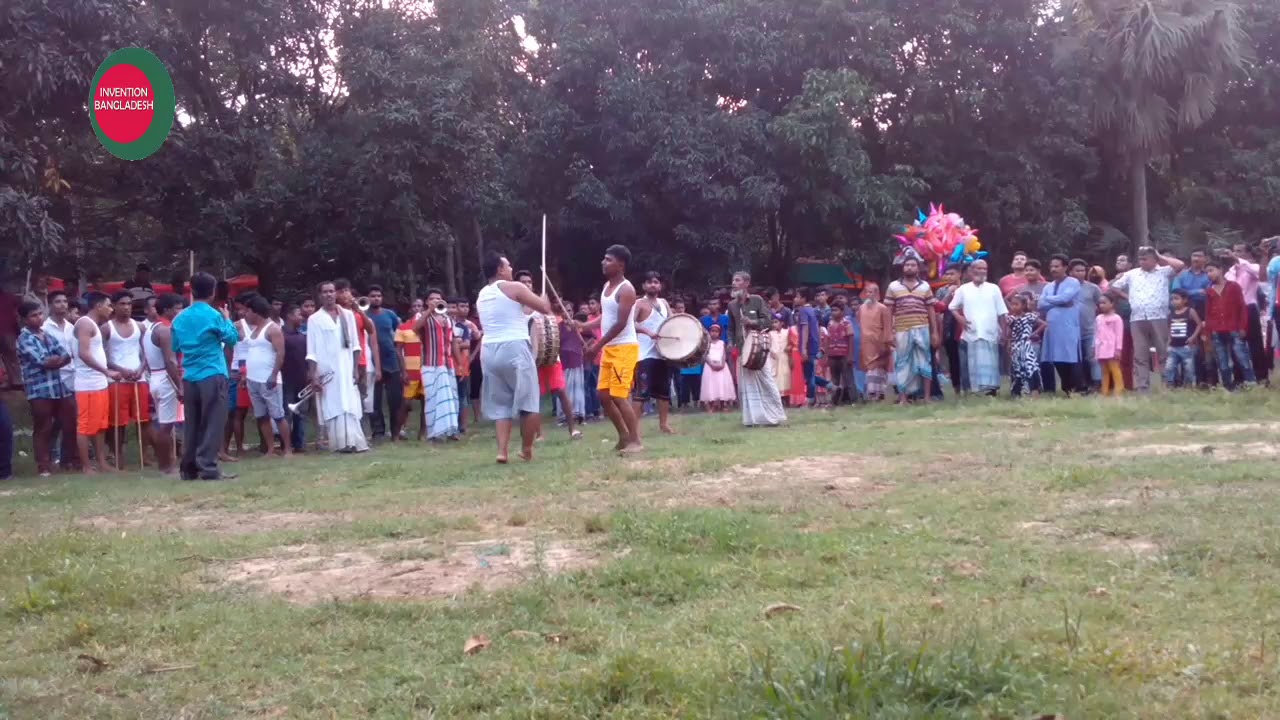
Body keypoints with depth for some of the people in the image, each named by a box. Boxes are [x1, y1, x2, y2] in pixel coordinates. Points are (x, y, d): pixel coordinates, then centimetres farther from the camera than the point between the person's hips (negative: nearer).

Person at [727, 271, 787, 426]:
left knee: (765, 380, -2)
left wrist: (752, 322, -22)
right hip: (742, 348, 4)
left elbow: (767, 319, -7)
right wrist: (731, 343, -1)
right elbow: (731, 327, 13)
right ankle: (753, 417, 6)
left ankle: (773, 416, 6)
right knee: (746, 382, 2)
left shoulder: (757, 300, -2)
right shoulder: (732, 304, 9)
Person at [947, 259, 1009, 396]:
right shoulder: (963, 289, 7)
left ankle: (991, 388, 0)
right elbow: (952, 307, 12)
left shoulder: (993, 288, 7)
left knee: (990, 362, -2)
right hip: (972, 333, 0)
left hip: (990, 333, 0)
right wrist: (959, 318, -6)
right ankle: (978, 389, 0)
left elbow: (1002, 312, 7)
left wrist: (1004, 330, 1)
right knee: (975, 362, -2)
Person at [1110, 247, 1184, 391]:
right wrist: (1127, 297, 12)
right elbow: (1113, 287, 23)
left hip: (1159, 318, -3)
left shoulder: (1164, 272, 9)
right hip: (1137, 319, 3)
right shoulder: (1131, 274, 16)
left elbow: (1180, 265, -6)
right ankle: (1142, 388, 3)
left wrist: (1161, 257, 4)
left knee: (1164, 353, 0)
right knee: (1140, 356, 2)